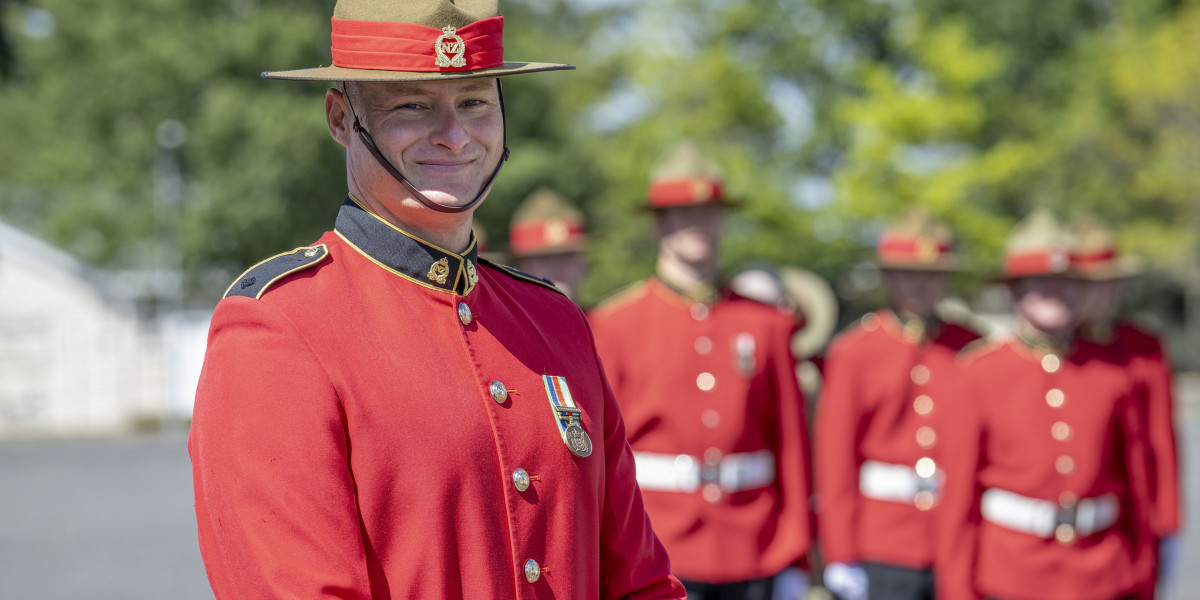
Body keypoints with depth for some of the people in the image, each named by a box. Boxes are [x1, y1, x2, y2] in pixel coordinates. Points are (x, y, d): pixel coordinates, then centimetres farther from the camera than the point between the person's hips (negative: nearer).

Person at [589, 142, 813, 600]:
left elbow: (792, 443, 8)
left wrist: (793, 562, 5)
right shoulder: (613, 325, 2)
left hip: (753, 563, 3)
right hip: (655, 563, -2)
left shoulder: (767, 325, 9)